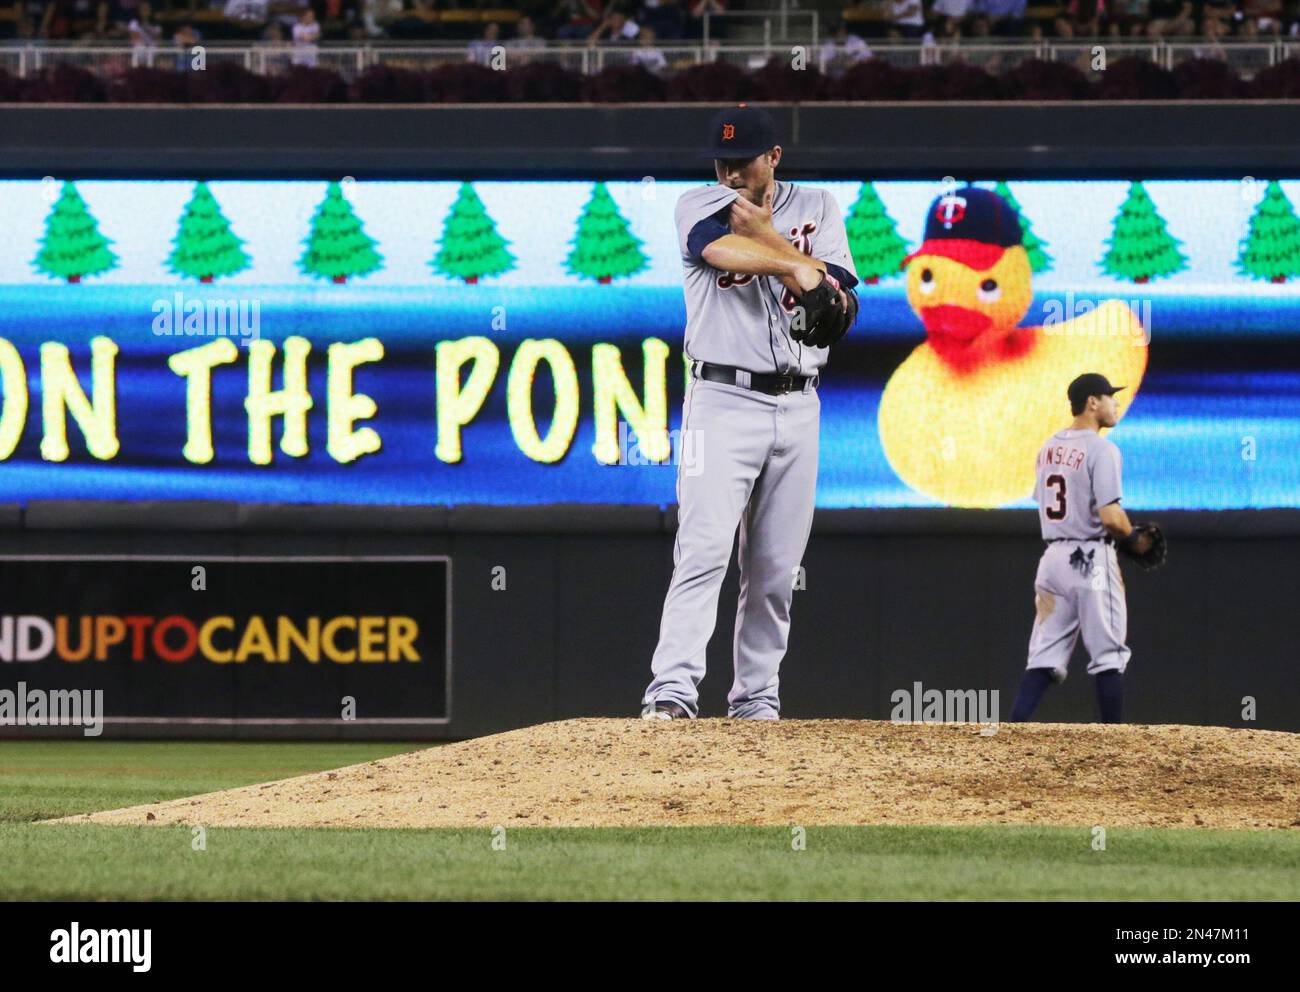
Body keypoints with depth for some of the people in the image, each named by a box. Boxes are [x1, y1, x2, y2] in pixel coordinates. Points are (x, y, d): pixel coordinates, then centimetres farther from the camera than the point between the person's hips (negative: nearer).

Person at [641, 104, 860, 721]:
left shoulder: (817, 209, 10)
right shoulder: (700, 206, 3)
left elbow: (839, 312, -4)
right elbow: (724, 251, -23)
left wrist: (764, 234, -9)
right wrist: (798, 266, -20)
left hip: (796, 408, 3)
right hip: (723, 401, -3)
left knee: (775, 567, 5)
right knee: (703, 548, -16)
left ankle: (756, 695, 12)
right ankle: (672, 688, -23)